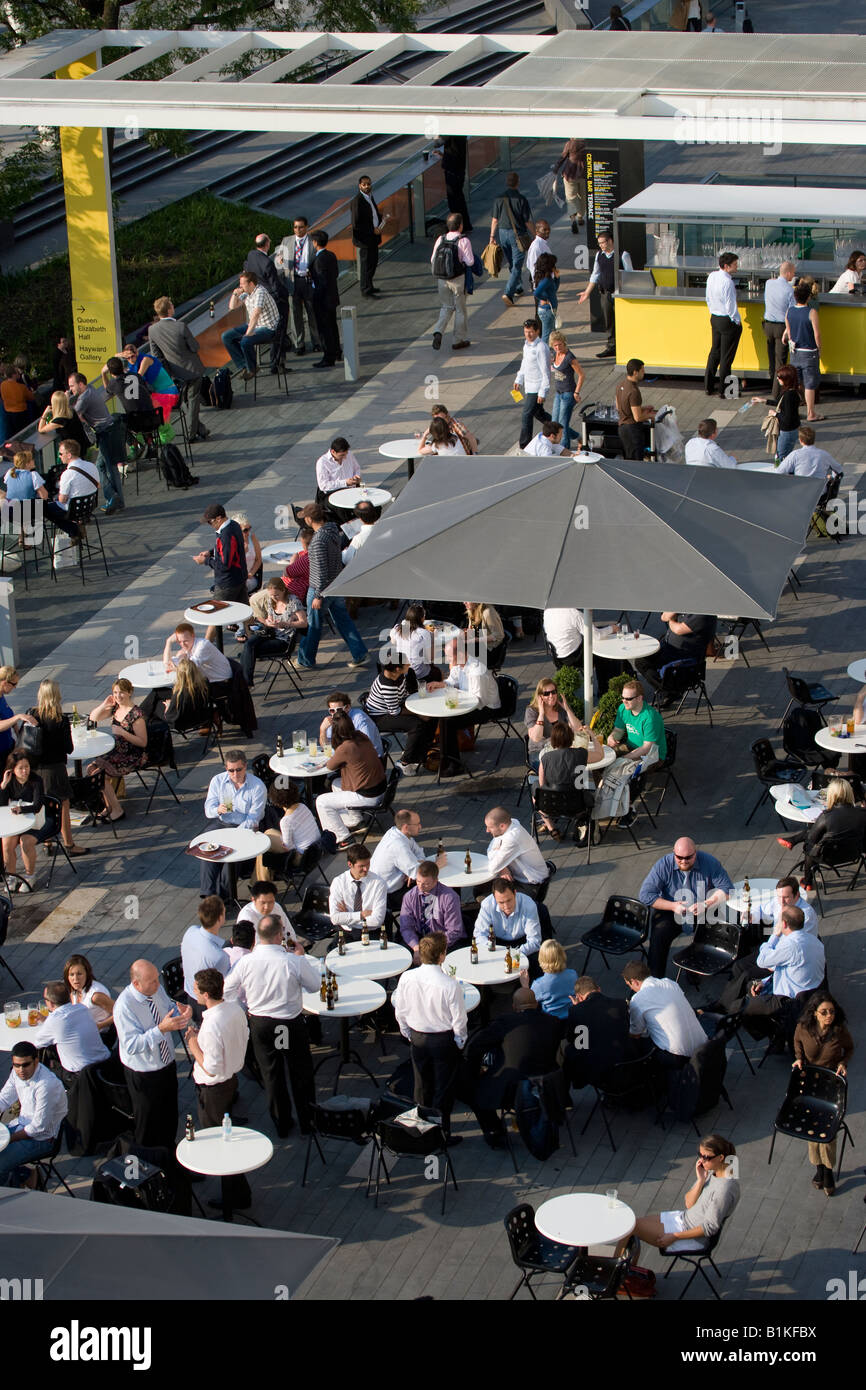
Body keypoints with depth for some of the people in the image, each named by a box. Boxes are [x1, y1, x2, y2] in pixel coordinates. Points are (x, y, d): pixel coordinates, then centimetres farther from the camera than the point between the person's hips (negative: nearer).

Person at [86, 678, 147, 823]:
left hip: (134, 757, -8)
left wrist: (122, 732, -26)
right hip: (118, 751, 8)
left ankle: (116, 810, -8)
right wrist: (103, 706, -4)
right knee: (92, 766, -8)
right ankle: (108, 806, 0)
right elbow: (93, 718, 14)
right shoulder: (115, 707, 5)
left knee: (98, 772, -18)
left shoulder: (135, 714, -19)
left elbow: (143, 742, -18)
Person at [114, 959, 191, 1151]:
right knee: (148, 1123, 15)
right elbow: (132, 1045, -34)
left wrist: (181, 1012, -16)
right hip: (144, 1075, -6)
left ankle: (169, 1151, 49)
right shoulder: (124, 1006, -31)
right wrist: (161, 1029, -43)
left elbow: (169, 1011, 8)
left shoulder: (157, 990, -11)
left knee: (170, 1116, 26)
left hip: (167, 1064, 6)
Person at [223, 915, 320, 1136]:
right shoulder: (294, 962, -23)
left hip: (260, 1024, 2)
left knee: (271, 1074, 19)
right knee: (301, 1073, 19)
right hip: (291, 1024, -2)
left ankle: (282, 1124, 31)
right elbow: (315, 985, -6)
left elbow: (227, 991, -2)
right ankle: (307, 1122, 32)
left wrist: (244, 1009, 16)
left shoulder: (245, 963, -16)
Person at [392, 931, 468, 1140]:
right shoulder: (450, 985, -27)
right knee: (443, 1089, 12)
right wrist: (460, 1042, 1)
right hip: (444, 1040, -4)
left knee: (422, 1085, 22)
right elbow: (459, 1020, -17)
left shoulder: (406, 978, -15)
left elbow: (400, 1012, -2)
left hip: (417, 1038, 4)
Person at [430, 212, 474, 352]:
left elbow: (433, 260, 0)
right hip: (458, 280, -4)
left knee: (446, 307, 18)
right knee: (460, 309, 12)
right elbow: (470, 262, -18)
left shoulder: (440, 240, -1)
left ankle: (438, 331, -6)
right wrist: (461, 259, 3)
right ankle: (459, 340, 20)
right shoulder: (463, 241, -14)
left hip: (441, 279, 4)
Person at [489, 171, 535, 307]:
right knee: (517, 265, -2)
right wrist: (536, 236, 0)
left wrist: (492, 236, 12)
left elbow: (495, 220, 1)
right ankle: (509, 293, -14)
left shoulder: (499, 199, -3)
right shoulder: (521, 199, -16)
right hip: (518, 234, -5)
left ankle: (518, 288, 37)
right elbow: (528, 222, -12)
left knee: (511, 264, 21)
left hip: (503, 233, 5)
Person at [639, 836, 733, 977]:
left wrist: (706, 904, -26)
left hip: (702, 913, 1)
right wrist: (673, 906, -23)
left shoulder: (709, 862, -10)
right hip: (671, 913, -1)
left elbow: (727, 888, -11)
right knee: (658, 935, -28)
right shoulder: (663, 865, -11)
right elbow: (645, 894, -12)